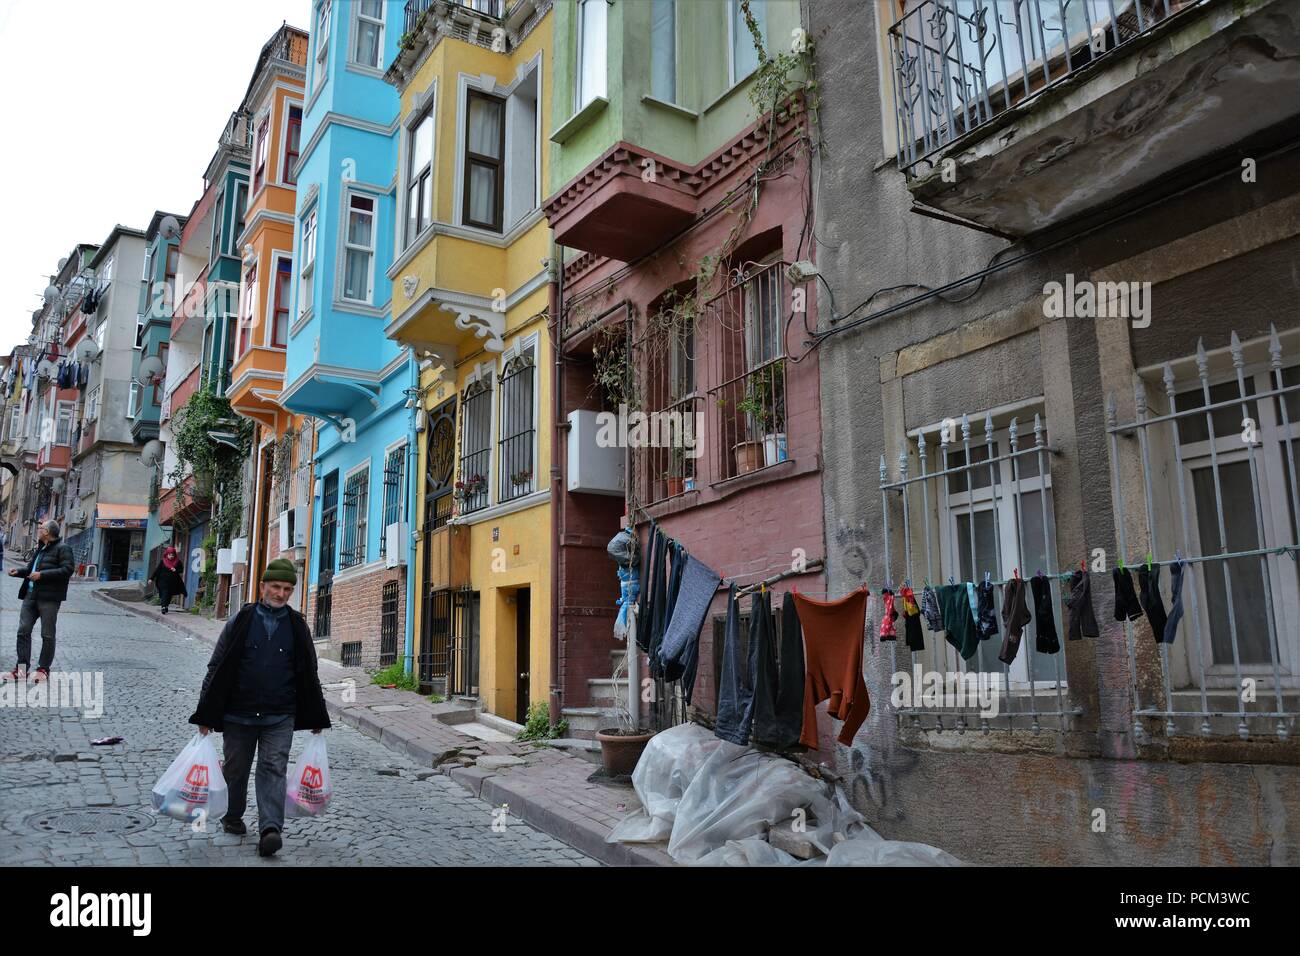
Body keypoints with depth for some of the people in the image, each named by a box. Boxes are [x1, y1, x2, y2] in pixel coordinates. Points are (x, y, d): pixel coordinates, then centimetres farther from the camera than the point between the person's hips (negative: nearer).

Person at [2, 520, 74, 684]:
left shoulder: (62, 549, -7)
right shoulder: (40, 549, 21)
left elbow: (67, 570, -18)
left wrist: (42, 575, -20)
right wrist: (19, 571, 14)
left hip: (49, 598, -8)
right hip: (31, 595, 8)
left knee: (47, 635, -1)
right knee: (23, 631, 3)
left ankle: (43, 669, 7)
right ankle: (22, 668, 9)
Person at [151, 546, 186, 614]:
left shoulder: (177, 562, 2)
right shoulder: (163, 561, 0)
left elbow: (181, 570, 9)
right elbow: (157, 571, 3)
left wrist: (175, 570, -13)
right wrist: (152, 578, 2)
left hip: (173, 582, 2)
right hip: (163, 581, -2)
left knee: (169, 596, 7)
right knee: (164, 594, -11)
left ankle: (166, 606, 18)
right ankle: (163, 607, -15)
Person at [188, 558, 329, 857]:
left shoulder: (297, 626, 5)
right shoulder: (240, 622, 0)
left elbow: (309, 674, 11)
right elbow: (216, 669, 2)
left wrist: (316, 718, 11)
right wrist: (205, 716, -1)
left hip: (280, 718, 0)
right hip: (238, 715, 0)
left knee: (273, 769, -8)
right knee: (235, 769, 14)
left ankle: (270, 829, -12)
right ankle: (232, 817, 35)